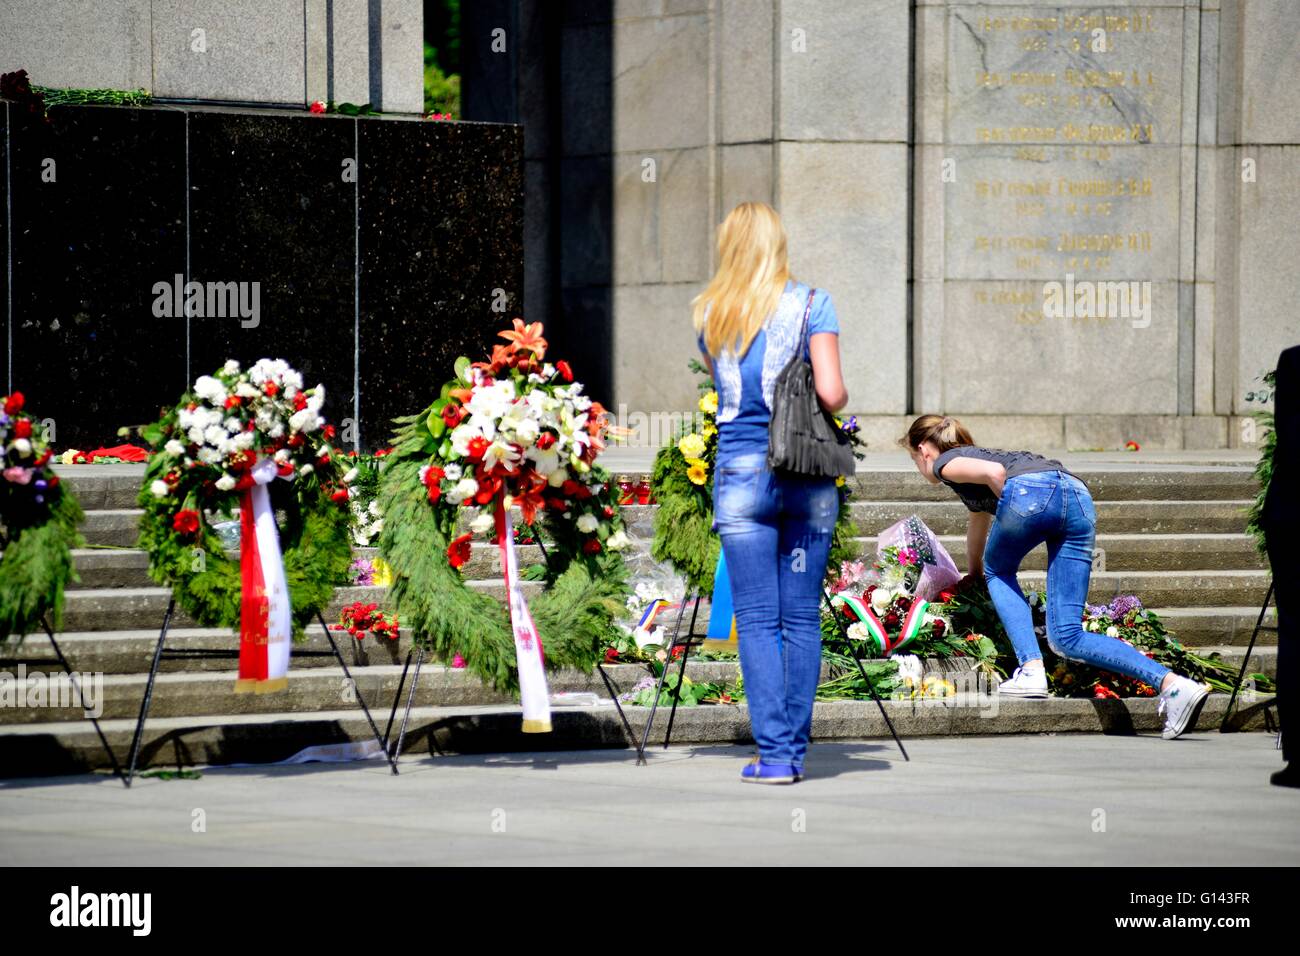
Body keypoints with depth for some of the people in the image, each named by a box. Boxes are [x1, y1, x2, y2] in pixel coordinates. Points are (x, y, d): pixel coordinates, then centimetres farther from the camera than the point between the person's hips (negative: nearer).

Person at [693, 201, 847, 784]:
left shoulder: (708, 314, 8)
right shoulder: (811, 305, 0)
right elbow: (831, 393, -7)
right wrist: (837, 405, 13)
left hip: (740, 472, 0)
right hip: (808, 472, 0)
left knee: (757, 620, 0)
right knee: (802, 618, 6)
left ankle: (773, 753, -10)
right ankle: (795, 750, 7)